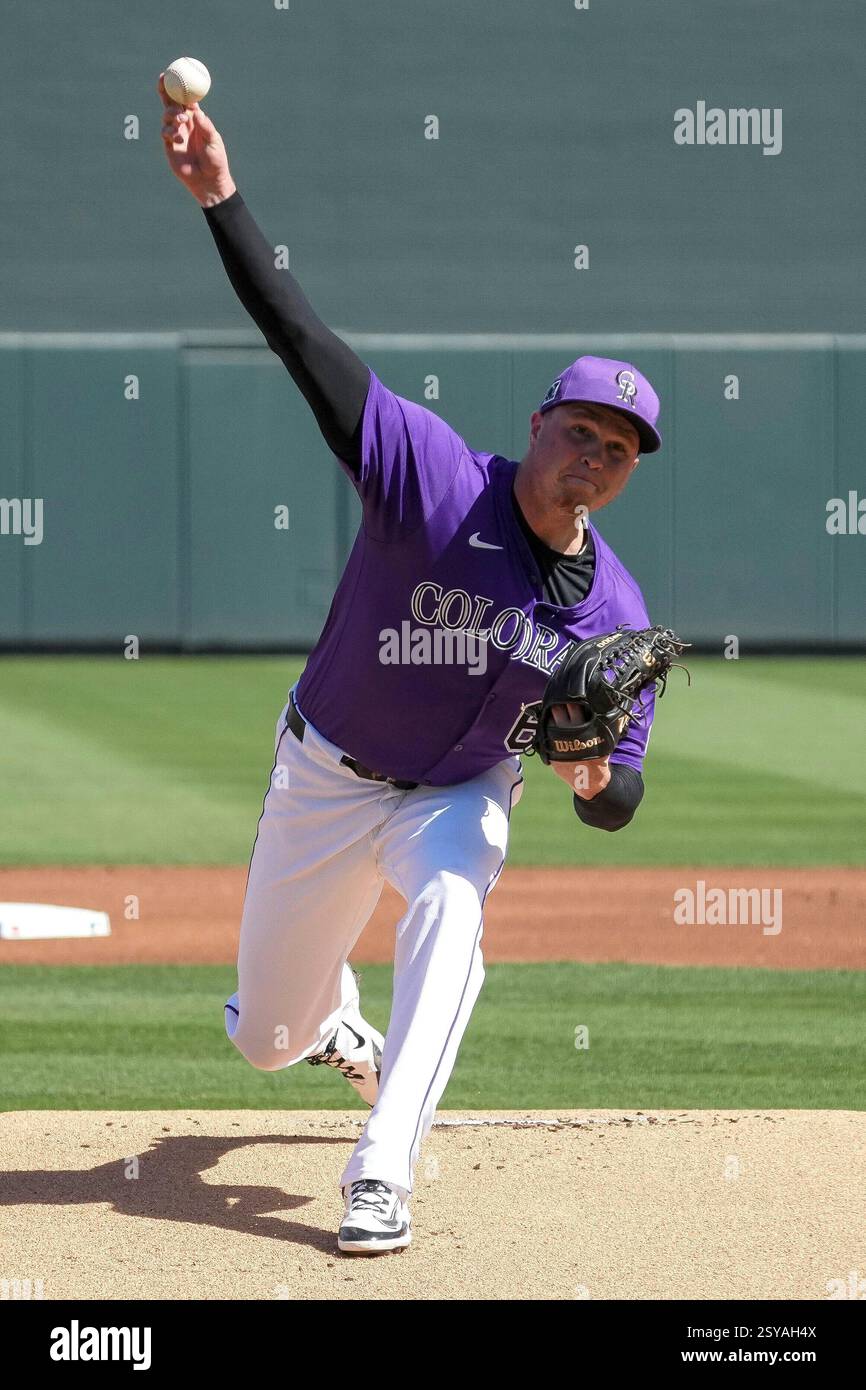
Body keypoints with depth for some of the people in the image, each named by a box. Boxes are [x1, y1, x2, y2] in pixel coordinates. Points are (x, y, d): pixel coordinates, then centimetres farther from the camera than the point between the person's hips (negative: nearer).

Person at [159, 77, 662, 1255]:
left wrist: (595, 777, -34)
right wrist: (222, 201, -43)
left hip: (461, 794, 1)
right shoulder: (437, 477, -24)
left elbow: (620, 804, -9)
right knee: (264, 1040, 10)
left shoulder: (614, 613, -15)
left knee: (449, 900, -36)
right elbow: (307, 344, -32)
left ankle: (382, 1178, -30)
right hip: (326, 775, -1)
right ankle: (332, 1018, 52)